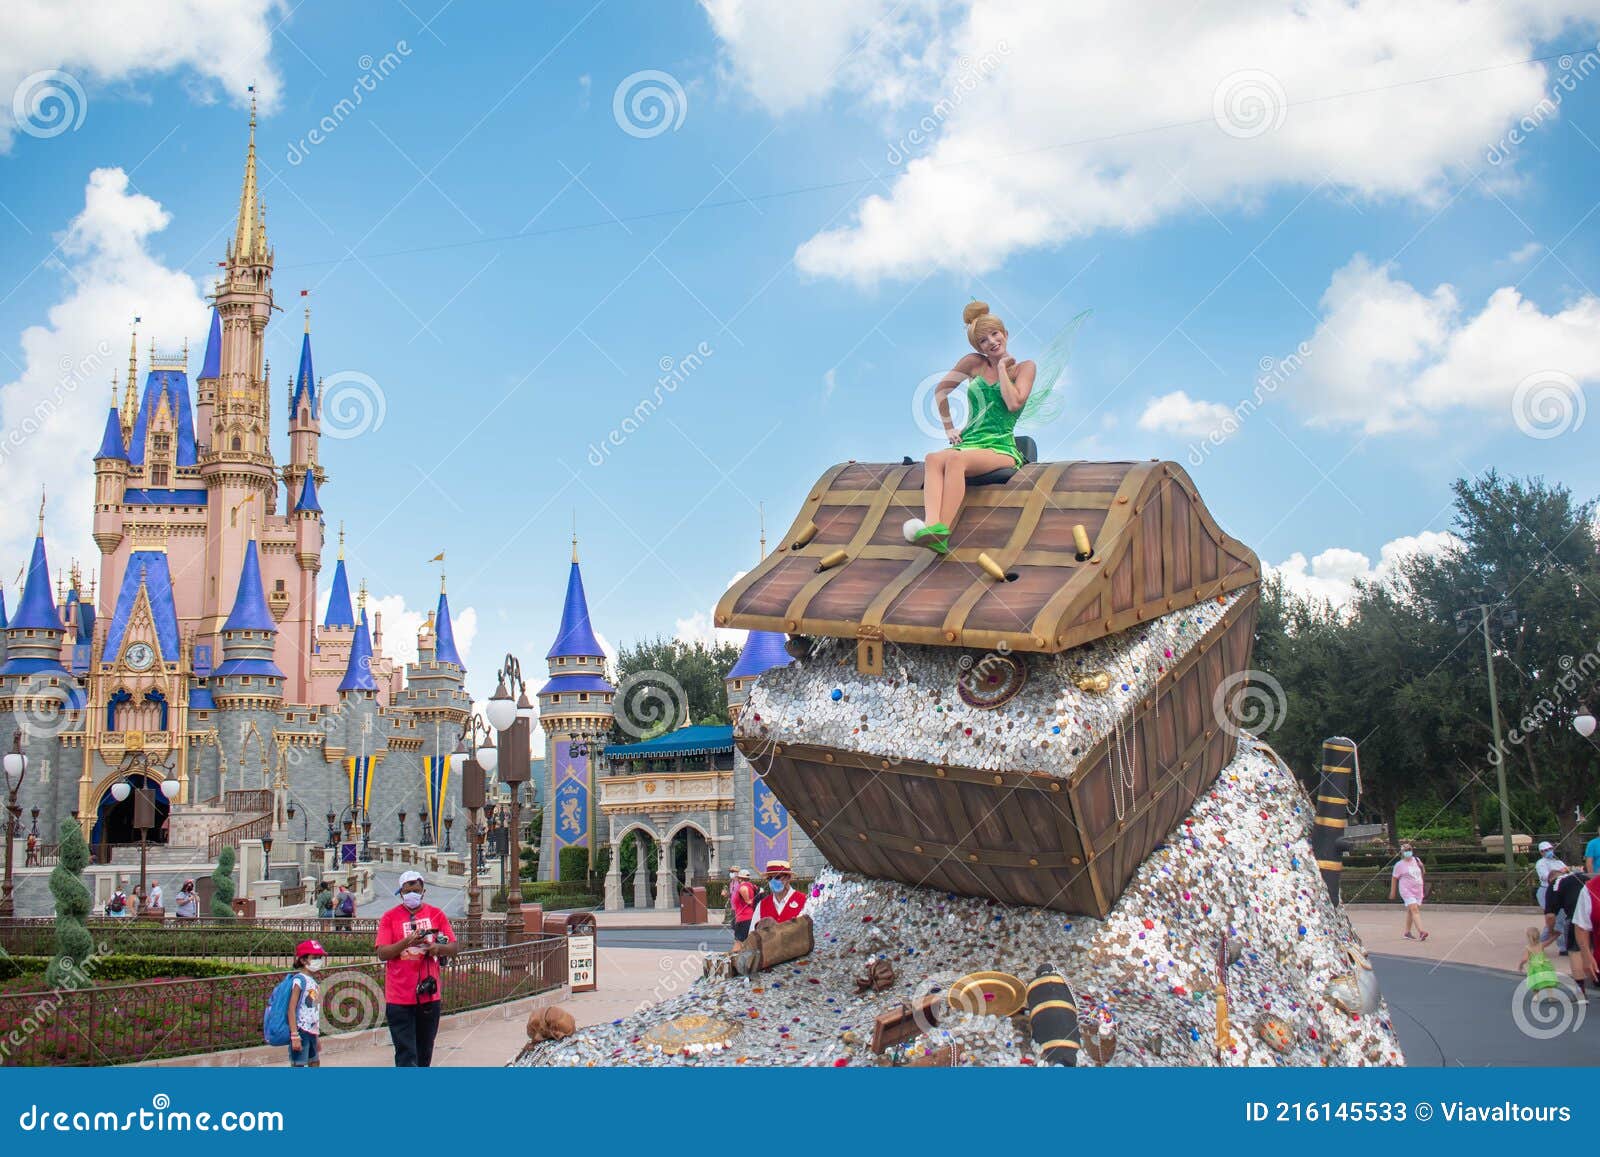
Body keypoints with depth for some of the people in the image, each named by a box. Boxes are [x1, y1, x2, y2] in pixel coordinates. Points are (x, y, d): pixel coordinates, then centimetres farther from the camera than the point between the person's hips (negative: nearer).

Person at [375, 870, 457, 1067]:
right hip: (400, 997, -3)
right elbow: (382, 953, -7)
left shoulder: (436, 914, 8)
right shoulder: (390, 917, 1)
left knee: (425, 1053, 12)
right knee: (406, 1054, -7)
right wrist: (406, 942, -22)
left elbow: (453, 948, 6)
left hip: (429, 994, 3)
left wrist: (437, 947, -15)